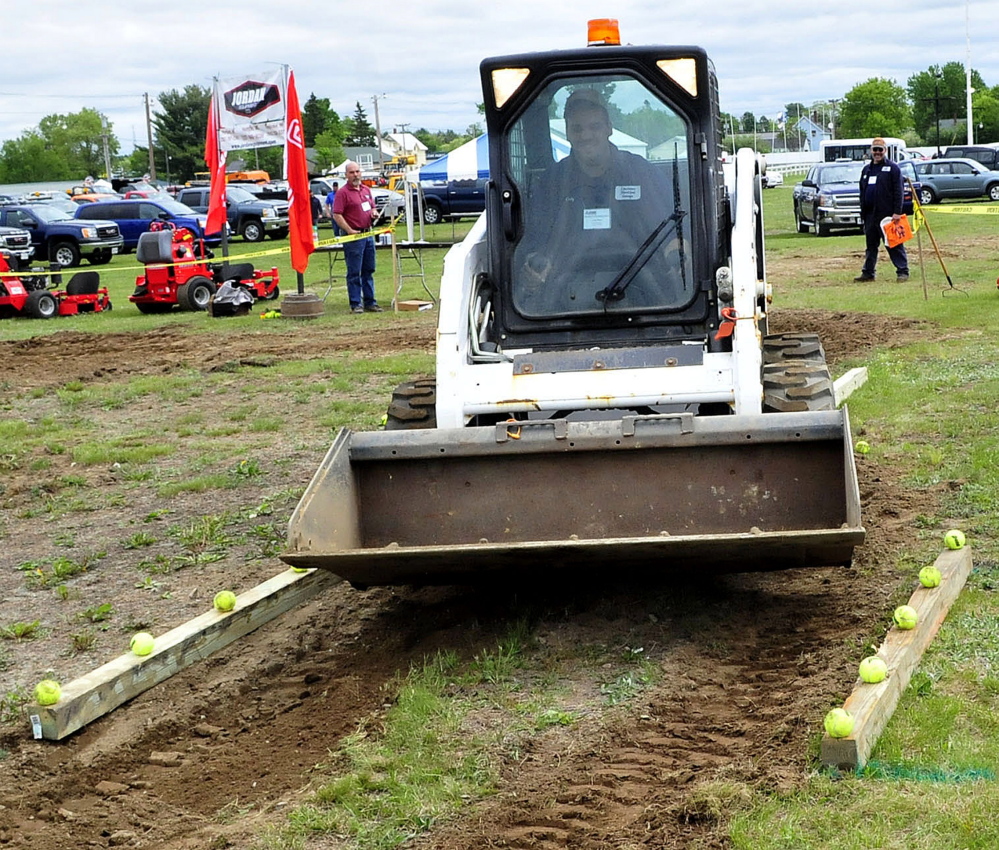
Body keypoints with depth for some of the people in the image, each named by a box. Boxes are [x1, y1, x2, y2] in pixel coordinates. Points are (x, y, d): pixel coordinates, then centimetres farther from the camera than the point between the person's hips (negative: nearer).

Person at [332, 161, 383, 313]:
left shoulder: (366, 190, 14)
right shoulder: (343, 193, -8)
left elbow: (372, 207, 26)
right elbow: (337, 215, -14)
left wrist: (374, 213, 2)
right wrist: (350, 231, -20)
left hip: (368, 235, 7)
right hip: (353, 237, -7)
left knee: (368, 271, 12)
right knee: (354, 272, -4)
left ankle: (370, 302, 18)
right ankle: (356, 304, 0)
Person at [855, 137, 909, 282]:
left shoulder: (892, 168, -2)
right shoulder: (867, 169, 18)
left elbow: (898, 191, -8)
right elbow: (862, 192, 22)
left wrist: (897, 212, -16)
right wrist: (863, 212, 17)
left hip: (887, 214, -6)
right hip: (870, 215, 6)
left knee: (895, 245, -4)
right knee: (871, 245, 12)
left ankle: (902, 271, -1)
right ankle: (868, 272, 17)